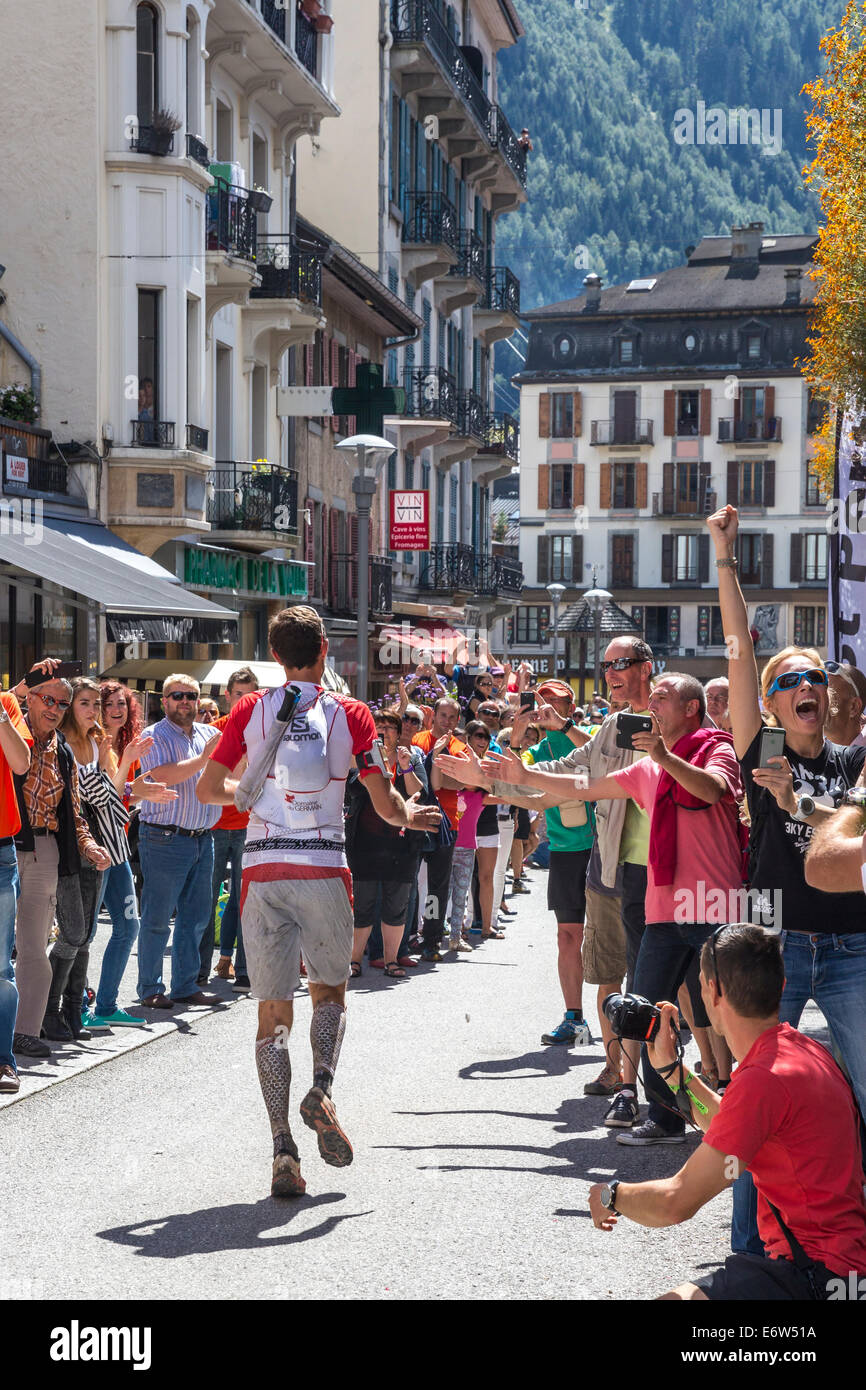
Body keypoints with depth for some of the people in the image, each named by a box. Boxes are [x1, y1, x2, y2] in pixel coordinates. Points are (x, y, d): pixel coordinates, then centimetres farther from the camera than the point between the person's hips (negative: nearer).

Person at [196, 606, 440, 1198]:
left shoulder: (251, 710, 4)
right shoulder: (349, 713, 1)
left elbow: (209, 788, 5)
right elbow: (387, 805, -1)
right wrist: (411, 816, 21)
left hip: (262, 870, 1)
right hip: (325, 868, -1)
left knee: (274, 1013, 5)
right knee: (330, 990, 20)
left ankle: (283, 1146, -5)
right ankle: (322, 1089, -7)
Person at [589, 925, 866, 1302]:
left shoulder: (764, 1080, -20)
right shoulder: (806, 1050, 11)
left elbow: (676, 1203, -15)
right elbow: (737, 1134, 29)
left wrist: (611, 1195, 5)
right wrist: (670, 1067, 28)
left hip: (817, 1276, -10)